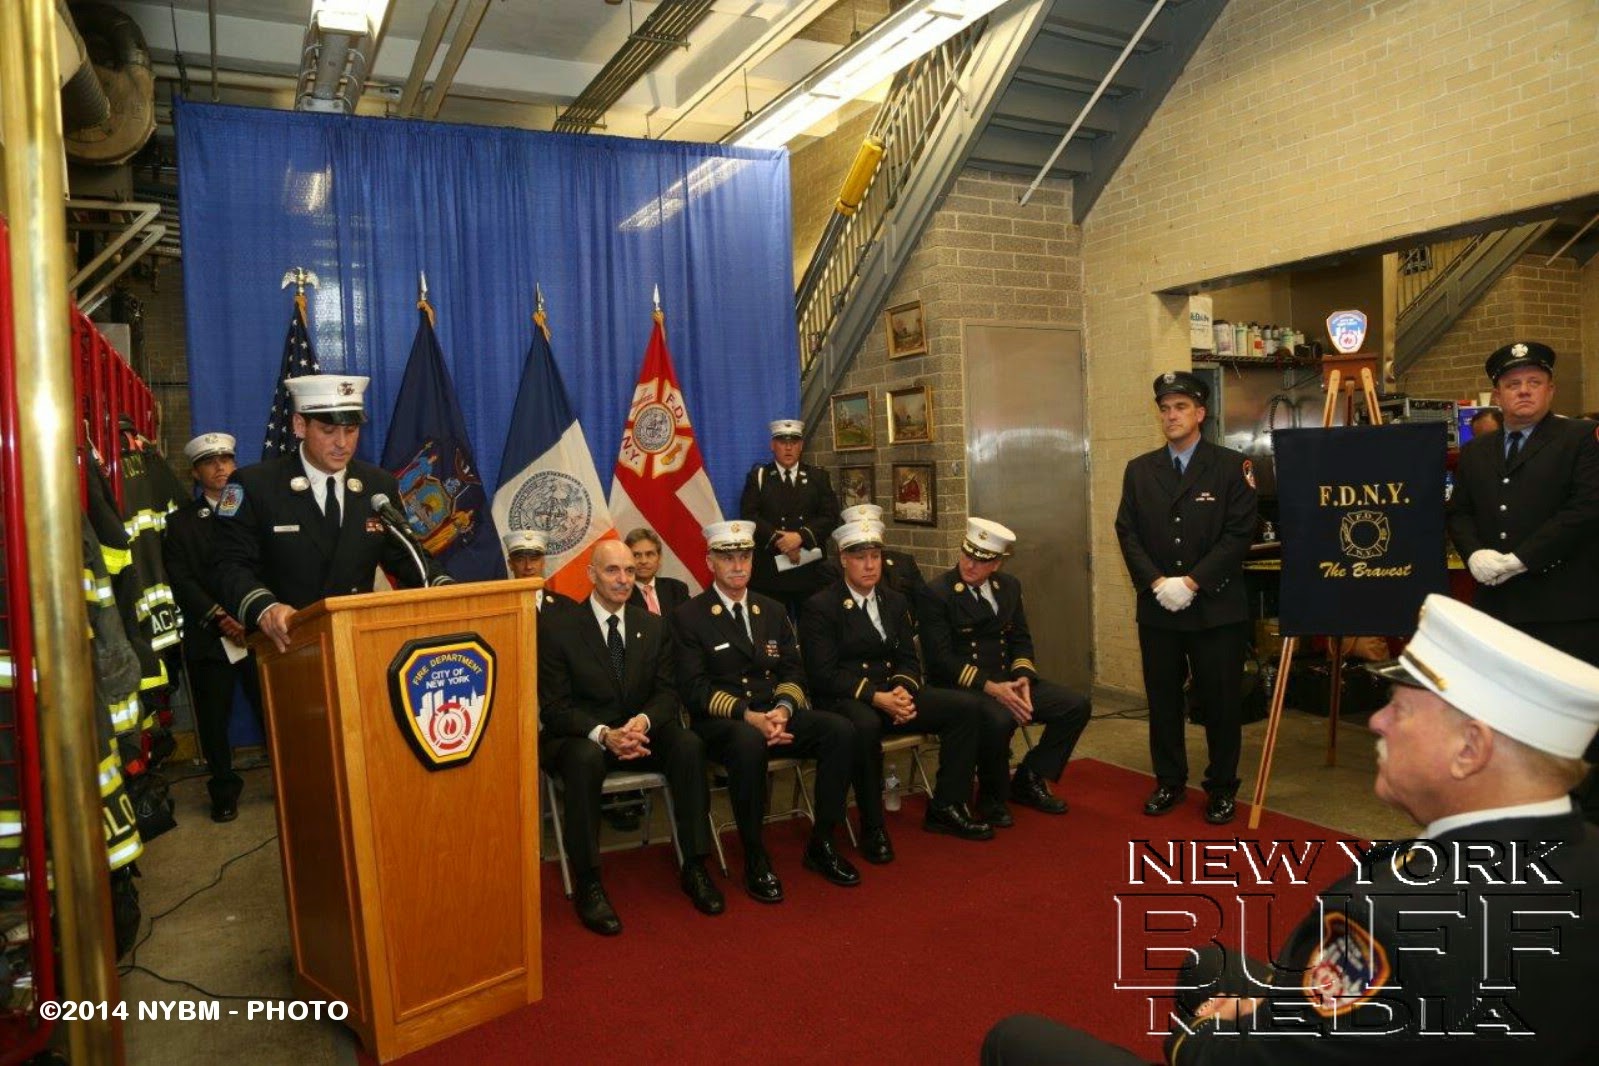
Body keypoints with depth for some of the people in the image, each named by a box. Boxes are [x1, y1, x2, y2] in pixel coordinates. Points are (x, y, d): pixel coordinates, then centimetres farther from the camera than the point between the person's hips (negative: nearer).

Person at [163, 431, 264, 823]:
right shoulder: (180, 523, 10)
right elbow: (182, 582, 0)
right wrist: (219, 619, -13)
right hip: (209, 638, 1)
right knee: (213, 719, 5)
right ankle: (224, 792, 19)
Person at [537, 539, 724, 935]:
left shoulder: (654, 626, 6)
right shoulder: (556, 626, -6)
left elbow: (667, 693, 4)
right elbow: (554, 706, -10)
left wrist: (643, 721, -20)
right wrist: (603, 734, -27)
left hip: (641, 731, 4)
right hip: (579, 736, -3)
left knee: (689, 744, -25)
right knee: (586, 757, -38)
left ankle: (694, 867, -14)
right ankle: (587, 884, -25)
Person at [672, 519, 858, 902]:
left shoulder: (772, 611, 16)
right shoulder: (688, 616, 1)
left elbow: (793, 671, 11)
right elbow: (694, 688, -9)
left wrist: (782, 709, -12)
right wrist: (748, 716, -21)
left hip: (776, 714, 5)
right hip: (722, 722, -5)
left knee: (841, 730, -21)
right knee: (749, 742, -39)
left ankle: (821, 844, -7)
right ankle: (755, 858, -20)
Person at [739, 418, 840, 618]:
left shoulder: (818, 477, 13)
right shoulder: (758, 476, 9)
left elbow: (830, 516, 1)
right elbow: (748, 516, -4)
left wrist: (801, 536, -15)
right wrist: (779, 541, -16)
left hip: (810, 568, 2)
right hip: (769, 568, -1)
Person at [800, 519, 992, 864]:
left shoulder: (895, 602, 14)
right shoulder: (820, 607, -6)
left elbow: (909, 659, 12)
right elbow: (823, 674, -13)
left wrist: (903, 690, -12)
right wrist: (875, 697, -24)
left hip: (893, 694, 7)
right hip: (845, 700, -6)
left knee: (966, 709, -9)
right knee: (866, 725, -40)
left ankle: (946, 808, 1)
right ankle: (872, 828, -20)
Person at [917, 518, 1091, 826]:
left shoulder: (1009, 586, 11)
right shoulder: (936, 592, -10)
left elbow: (1020, 639, 14)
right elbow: (940, 659, -16)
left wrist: (1022, 676, -8)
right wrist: (990, 688, -24)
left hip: (1006, 680, 7)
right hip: (960, 686, -7)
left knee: (1076, 705, -7)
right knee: (999, 718, -36)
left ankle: (1027, 780, 10)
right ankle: (992, 798, -7)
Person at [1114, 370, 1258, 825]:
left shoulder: (1231, 466, -2)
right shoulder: (1139, 470, 8)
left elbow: (1239, 534, -8)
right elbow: (1127, 533, 4)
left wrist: (1193, 582, -15)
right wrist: (1156, 582, -10)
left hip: (1217, 605, -3)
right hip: (1157, 608, 3)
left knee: (1221, 700, 6)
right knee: (1163, 698, 11)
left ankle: (1222, 787, 21)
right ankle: (1169, 781, 25)